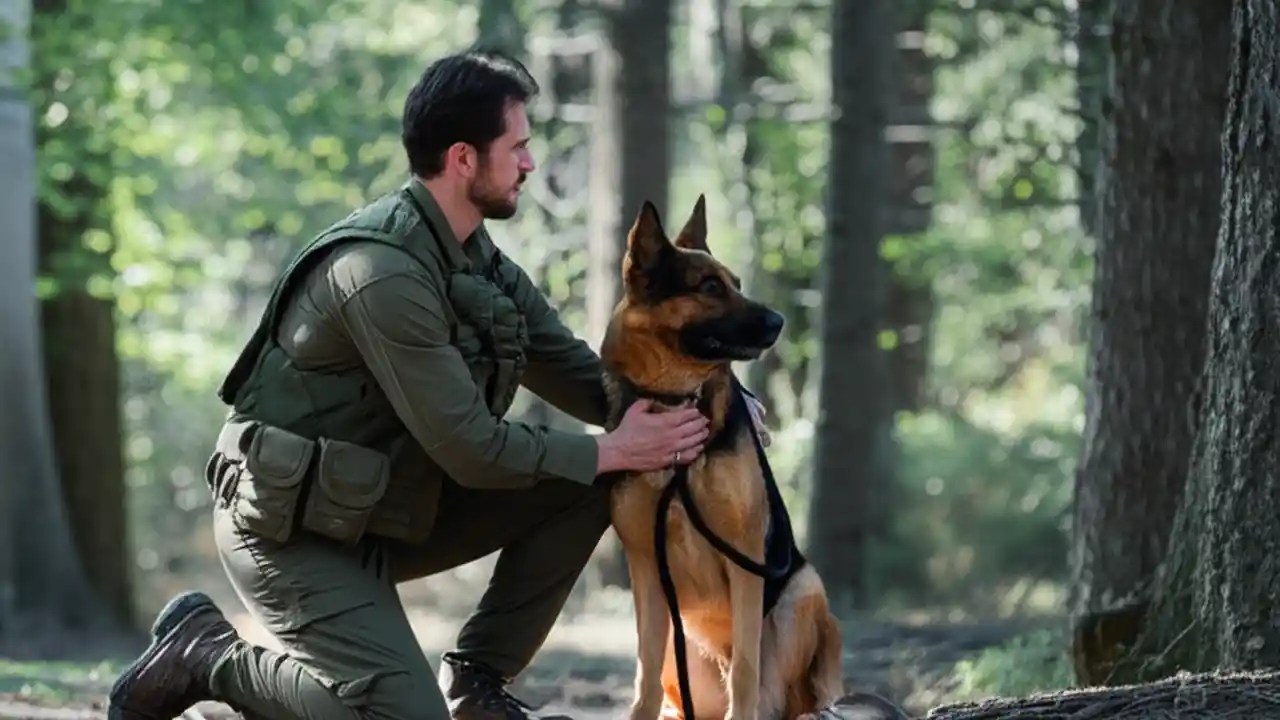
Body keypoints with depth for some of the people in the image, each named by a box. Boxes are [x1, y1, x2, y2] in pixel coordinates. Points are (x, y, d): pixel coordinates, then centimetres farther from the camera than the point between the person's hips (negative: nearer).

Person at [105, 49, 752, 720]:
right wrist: (614, 450, -15)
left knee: (583, 487, 0)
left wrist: (702, 401, -7)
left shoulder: (477, 259, 4)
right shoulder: (384, 275, -26)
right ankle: (206, 655, -2)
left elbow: (571, 369, 9)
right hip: (295, 531, -9)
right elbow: (473, 451, -24)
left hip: (391, 506, 9)